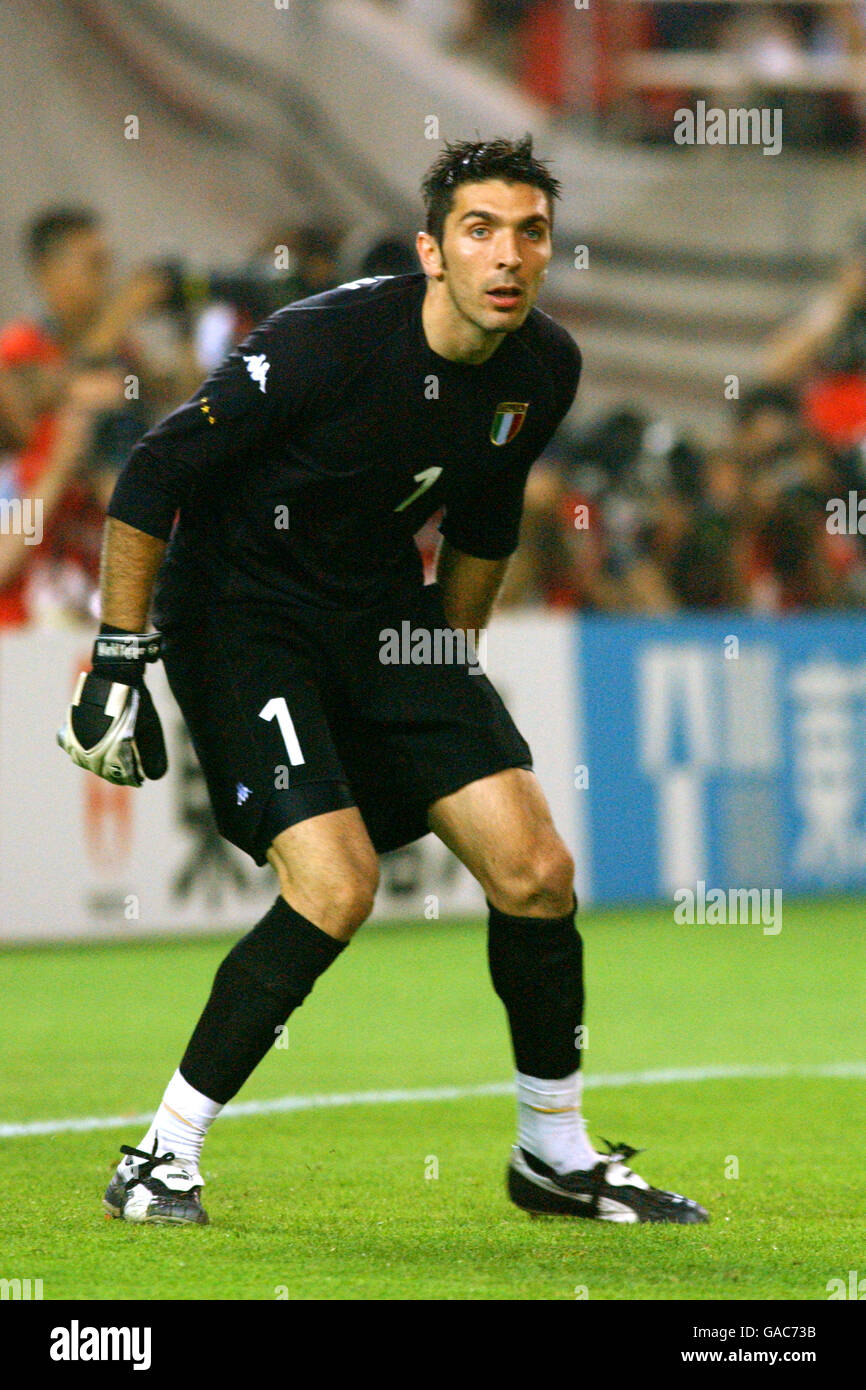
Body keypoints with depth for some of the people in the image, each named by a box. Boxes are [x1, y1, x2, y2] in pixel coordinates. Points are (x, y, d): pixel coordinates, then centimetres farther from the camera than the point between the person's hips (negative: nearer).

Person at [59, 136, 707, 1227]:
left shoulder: (545, 368, -5)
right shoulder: (328, 340, -26)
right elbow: (152, 478, -18)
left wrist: (450, 664, 21)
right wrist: (118, 661, -16)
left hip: (385, 609, 6)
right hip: (239, 610, -6)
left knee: (535, 868, -3)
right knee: (336, 883, -22)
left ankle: (554, 1155, 17)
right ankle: (162, 1160, -9)